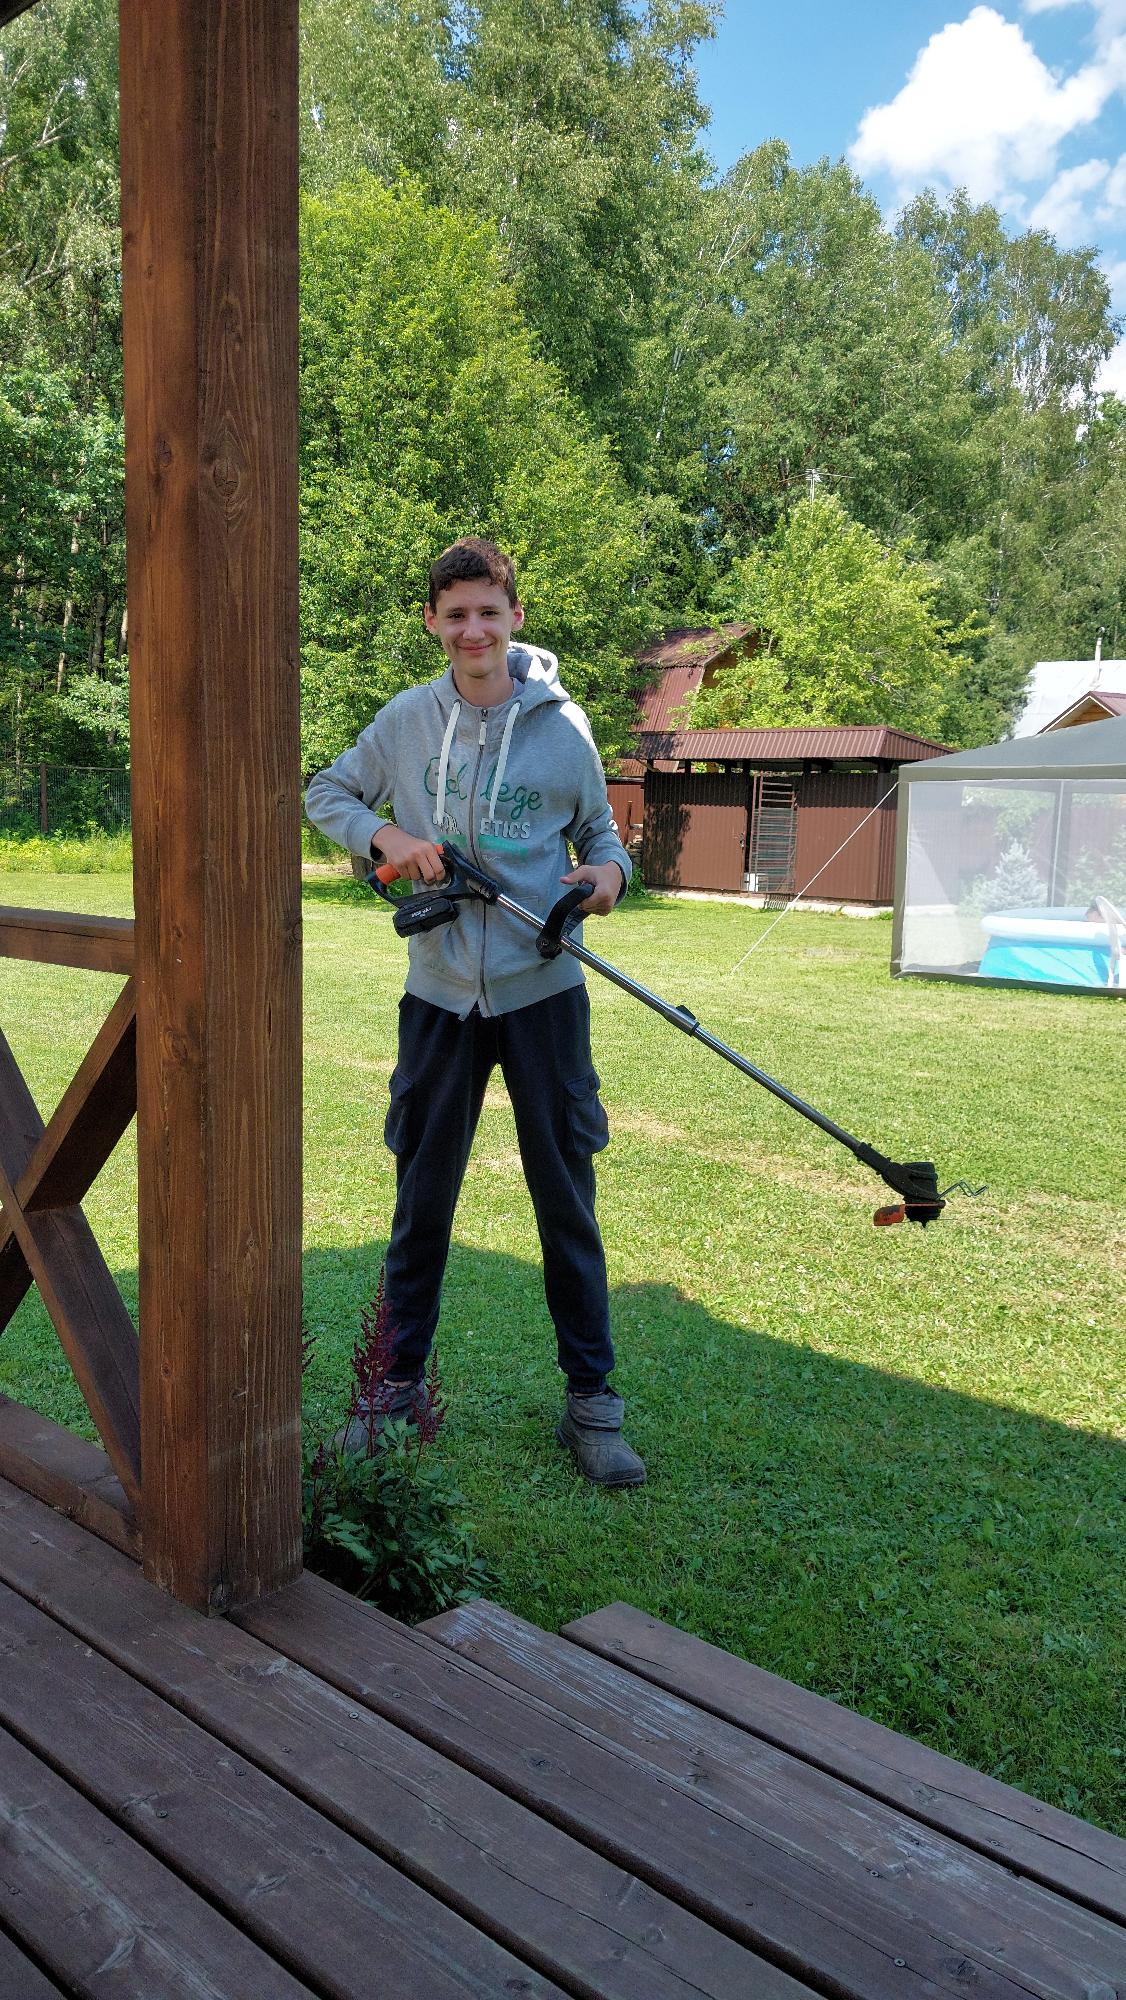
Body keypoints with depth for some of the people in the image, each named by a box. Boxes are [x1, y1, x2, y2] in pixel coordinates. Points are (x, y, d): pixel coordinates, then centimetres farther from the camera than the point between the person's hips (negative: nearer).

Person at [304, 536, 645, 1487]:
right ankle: (400, 1380, 28)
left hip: (544, 990, -1)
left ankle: (591, 1400, 16)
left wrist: (609, 871, -14)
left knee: (567, 1199, 4)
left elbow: (598, 829, 10)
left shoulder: (562, 723, -1)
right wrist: (385, 836, -7)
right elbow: (327, 794, 13)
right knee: (423, 1196, 12)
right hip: (439, 991, 2)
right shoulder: (408, 717, 2)